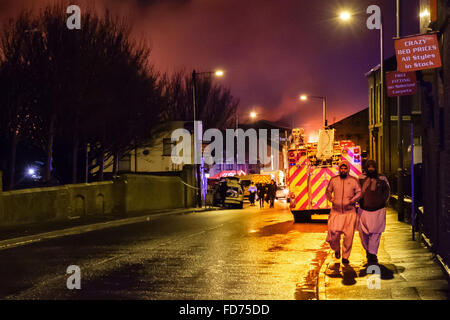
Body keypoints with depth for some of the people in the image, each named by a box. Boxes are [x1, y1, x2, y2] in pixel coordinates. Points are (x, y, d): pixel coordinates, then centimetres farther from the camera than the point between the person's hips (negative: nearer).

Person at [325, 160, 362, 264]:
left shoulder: (354, 180, 0)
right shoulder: (333, 180, 4)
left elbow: (359, 193, 6)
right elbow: (328, 191, 18)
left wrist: (351, 201, -8)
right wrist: (331, 199, 4)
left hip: (350, 212, -1)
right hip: (336, 211, 1)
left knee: (349, 235, -2)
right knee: (333, 233, -8)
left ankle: (345, 257, 13)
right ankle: (336, 249, 23)